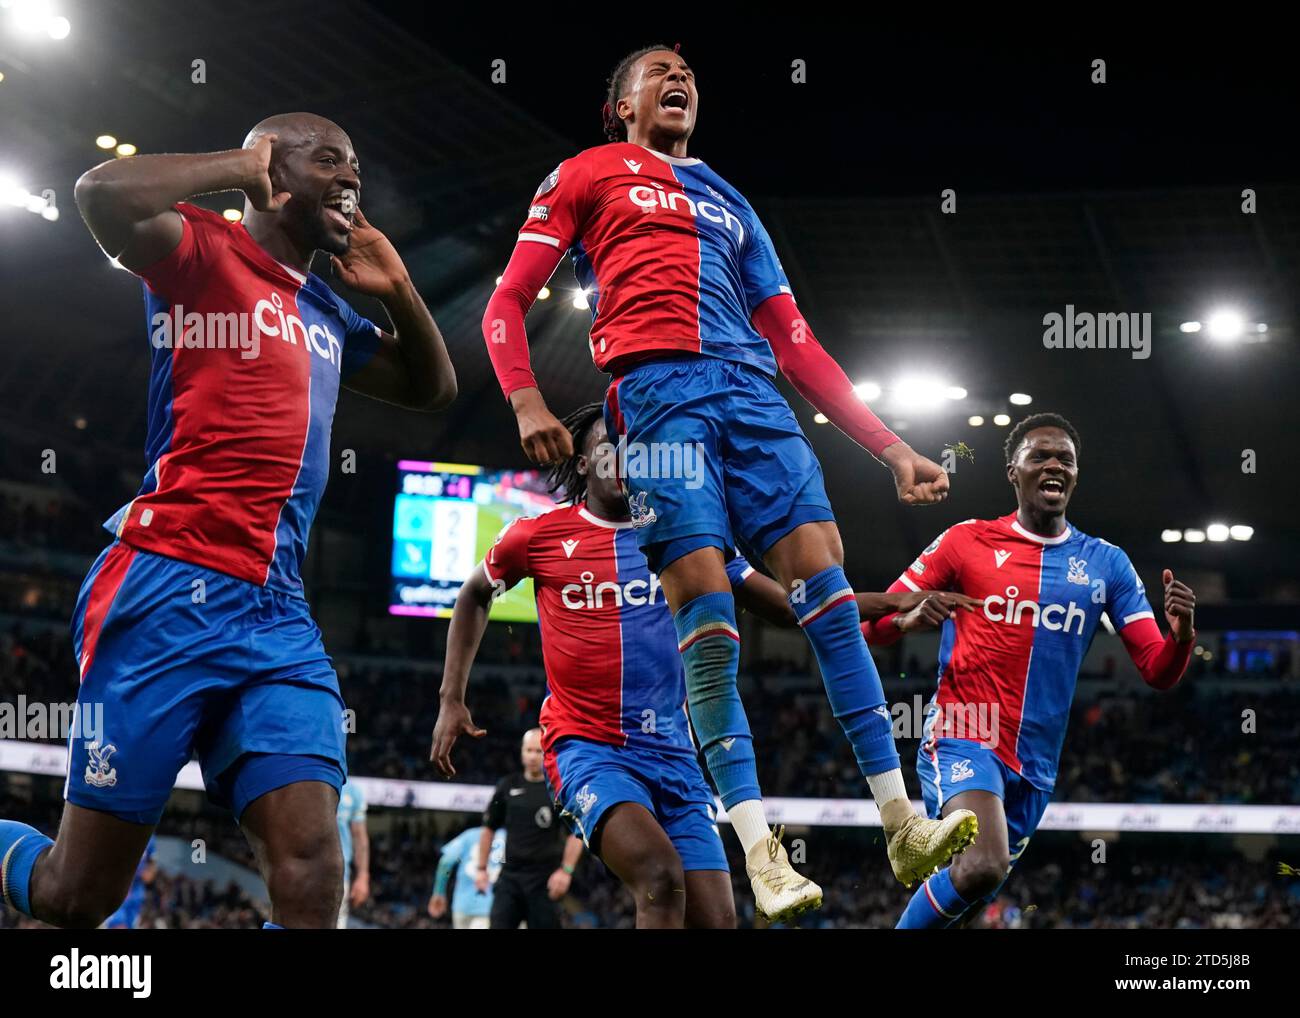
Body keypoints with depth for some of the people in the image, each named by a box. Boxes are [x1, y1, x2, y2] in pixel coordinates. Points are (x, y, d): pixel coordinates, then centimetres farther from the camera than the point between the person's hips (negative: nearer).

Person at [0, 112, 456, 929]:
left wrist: (400, 291, 21)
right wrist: (241, 165, -7)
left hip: (280, 617, 7)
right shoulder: (207, 254, 0)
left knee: (313, 875, -11)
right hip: (169, 593, -6)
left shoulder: (330, 318, 22)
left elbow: (433, 390, 37)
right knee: (78, 894, -2)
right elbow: (103, 192, -21)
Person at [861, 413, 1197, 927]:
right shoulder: (966, 541, 1)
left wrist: (1181, 636, -18)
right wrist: (912, 619, -20)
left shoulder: (1107, 564, 9)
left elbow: (1158, 671, 5)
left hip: (1034, 766, 4)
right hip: (962, 738, -4)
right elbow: (874, 624, 4)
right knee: (983, 867, -30)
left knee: (968, 900, 11)